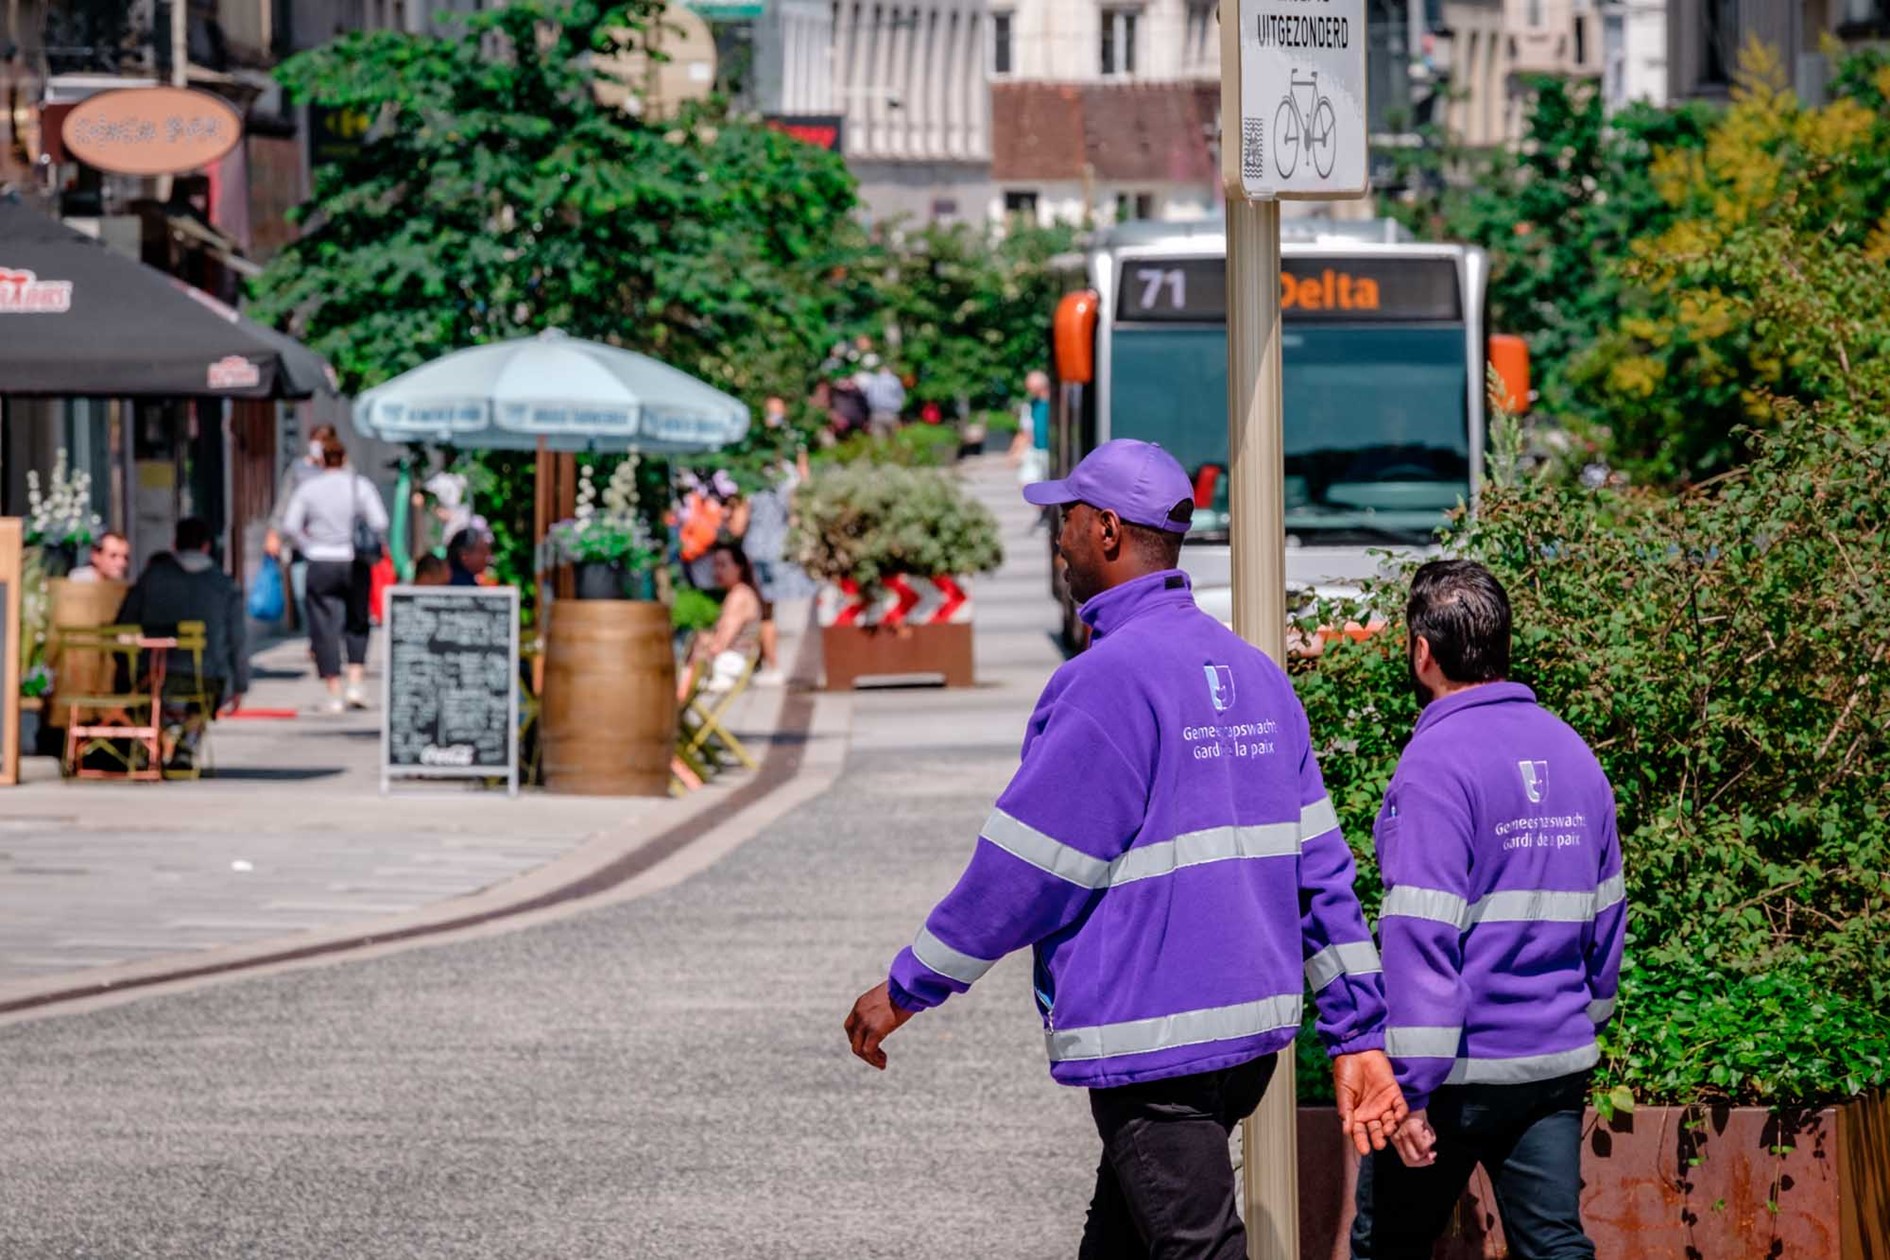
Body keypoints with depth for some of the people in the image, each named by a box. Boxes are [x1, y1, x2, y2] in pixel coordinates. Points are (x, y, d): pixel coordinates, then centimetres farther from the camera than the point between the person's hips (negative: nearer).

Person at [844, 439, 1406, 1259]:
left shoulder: (1110, 679, -15)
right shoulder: (1250, 671, 12)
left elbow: (1022, 869, -14)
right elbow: (1320, 866, 12)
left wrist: (905, 990, -3)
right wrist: (1359, 1034, 13)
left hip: (1154, 1041, -9)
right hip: (1255, 1025, 9)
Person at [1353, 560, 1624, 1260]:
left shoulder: (1436, 763, -14)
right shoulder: (1571, 752, 9)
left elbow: (1421, 935, -19)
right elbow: (1604, 914, 16)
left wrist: (1413, 1088, -18)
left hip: (1463, 1069, -6)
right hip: (1558, 1062, 6)